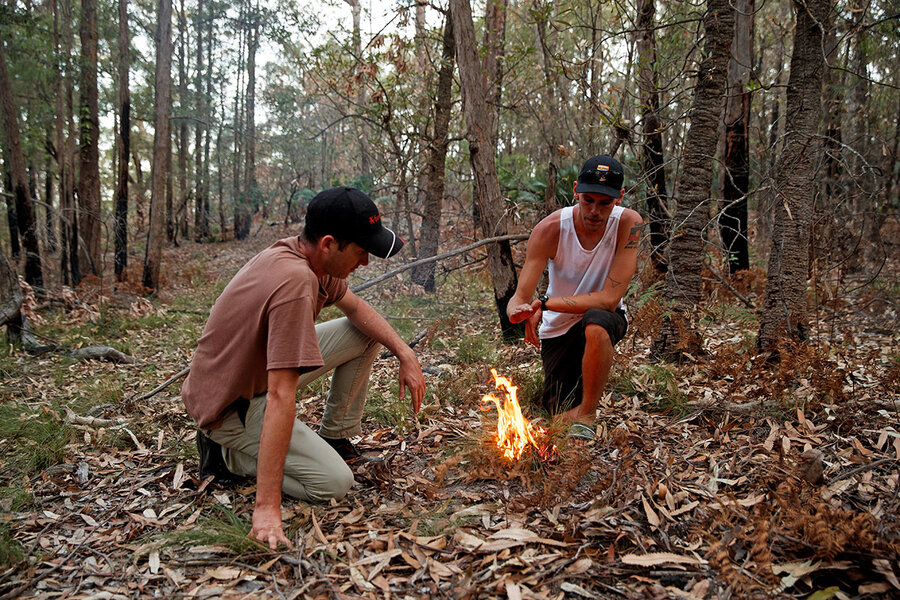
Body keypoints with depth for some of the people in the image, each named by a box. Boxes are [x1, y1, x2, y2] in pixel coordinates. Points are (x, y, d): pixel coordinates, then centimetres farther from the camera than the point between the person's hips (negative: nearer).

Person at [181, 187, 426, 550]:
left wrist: (404, 353, 0)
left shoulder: (312, 257, -6)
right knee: (334, 482, -16)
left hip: (261, 369, 9)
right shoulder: (295, 281, -34)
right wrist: (267, 507, -37)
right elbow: (281, 397, -38)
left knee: (366, 334, 5)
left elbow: (354, 306, 14)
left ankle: (335, 438, 16)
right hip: (230, 406, -9)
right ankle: (226, 453, 0)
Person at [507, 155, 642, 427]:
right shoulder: (550, 229, -22)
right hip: (558, 328, 2)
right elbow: (519, 298, -23)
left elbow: (609, 299, -27)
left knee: (596, 324, -39)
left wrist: (544, 303, -32)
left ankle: (587, 414, -16)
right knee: (562, 415, 2)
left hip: (606, 317, -1)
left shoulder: (628, 223, -23)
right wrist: (518, 312, -49)